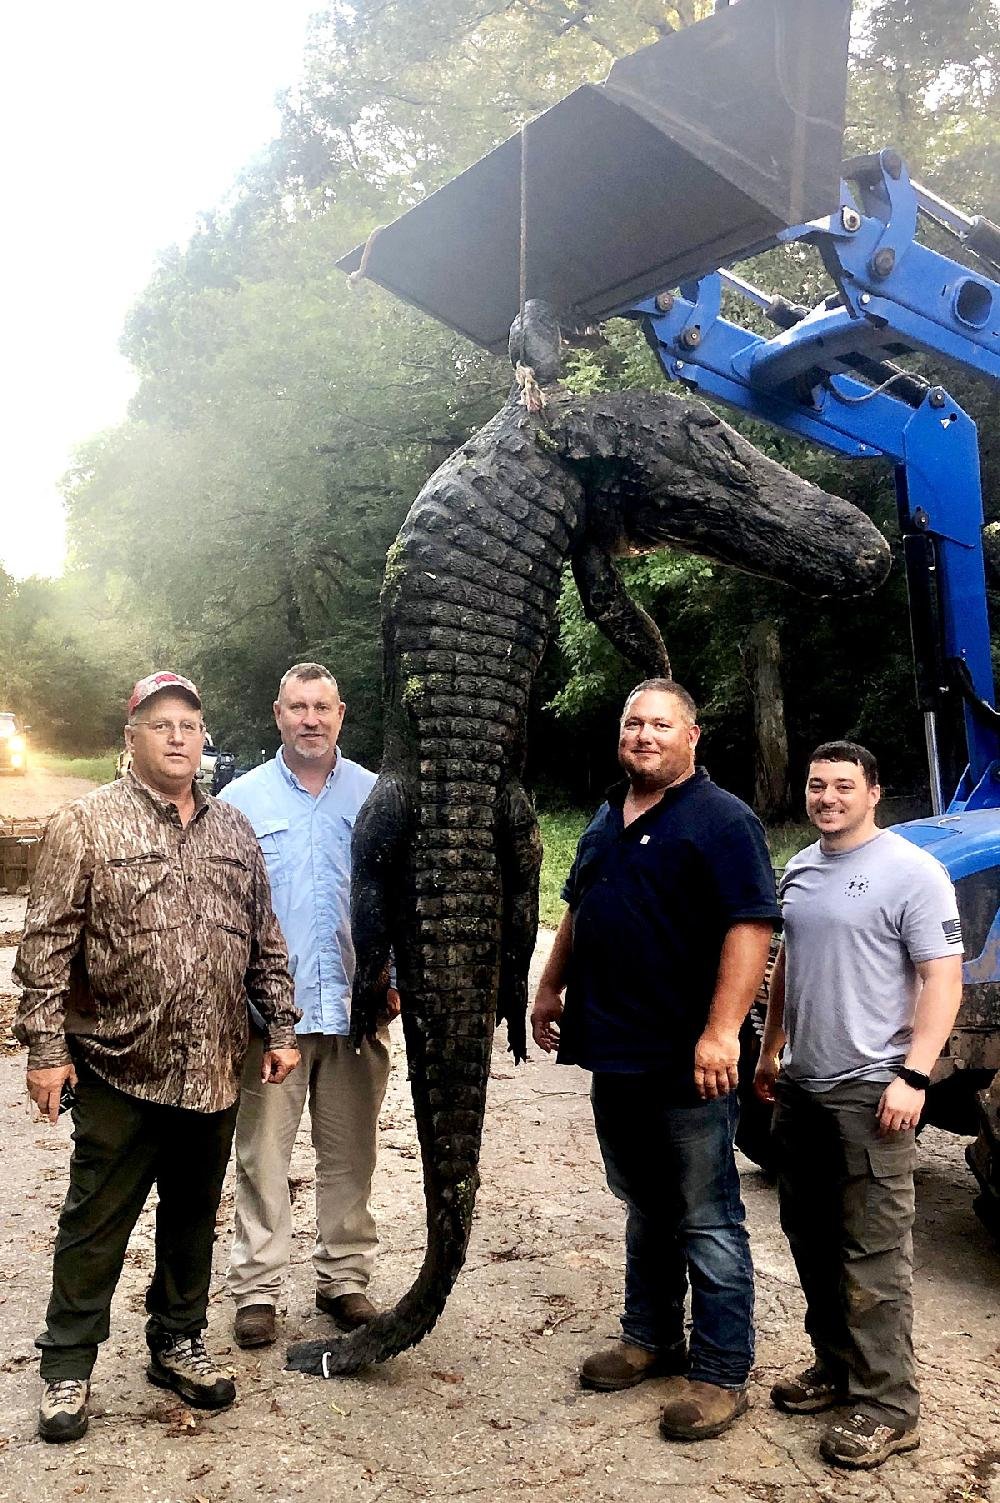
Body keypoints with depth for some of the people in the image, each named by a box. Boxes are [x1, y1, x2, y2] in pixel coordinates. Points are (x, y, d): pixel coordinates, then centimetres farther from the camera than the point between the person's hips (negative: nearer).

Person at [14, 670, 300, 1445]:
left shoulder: (234, 831, 10)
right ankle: (67, 1367, 24)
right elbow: (47, 946, -7)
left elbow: (266, 944, 14)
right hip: (119, 1070, -4)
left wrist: (282, 1028, 10)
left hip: (214, 1073, 4)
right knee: (96, 1223, 8)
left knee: (194, 1217, 16)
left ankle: (178, 1342, 34)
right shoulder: (86, 824, -5)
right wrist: (46, 1047, -11)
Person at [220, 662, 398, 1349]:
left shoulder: (376, 796, 6)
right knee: (263, 1156, 5)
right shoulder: (242, 798, 3)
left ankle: (344, 1277, 27)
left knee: (350, 1155, 12)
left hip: (356, 1008, 2)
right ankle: (258, 1287, 19)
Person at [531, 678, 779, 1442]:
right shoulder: (608, 819, 14)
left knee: (706, 1220, 3)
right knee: (645, 1207, 20)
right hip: (614, 1054, 8)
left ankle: (720, 1372, 15)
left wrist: (721, 1030, -26)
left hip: (686, 1062, -8)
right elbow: (578, 912, 24)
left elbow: (752, 926, -20)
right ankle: (650, 1337, 35)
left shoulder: (722, 820, -11)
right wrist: (551, 987, 20)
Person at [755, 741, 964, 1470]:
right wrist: (771, 1050, 20)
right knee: (811, 1239, 17)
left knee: (874, 1254, -1)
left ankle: (888, 1406, 11)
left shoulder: (911, 872, -11)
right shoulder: (799, 870, 11)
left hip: (870, 1092, -8)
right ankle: (836, 1365, 34)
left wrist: (913, 1075, -21)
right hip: (801, 1086, 8)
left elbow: (943, 978, -15)